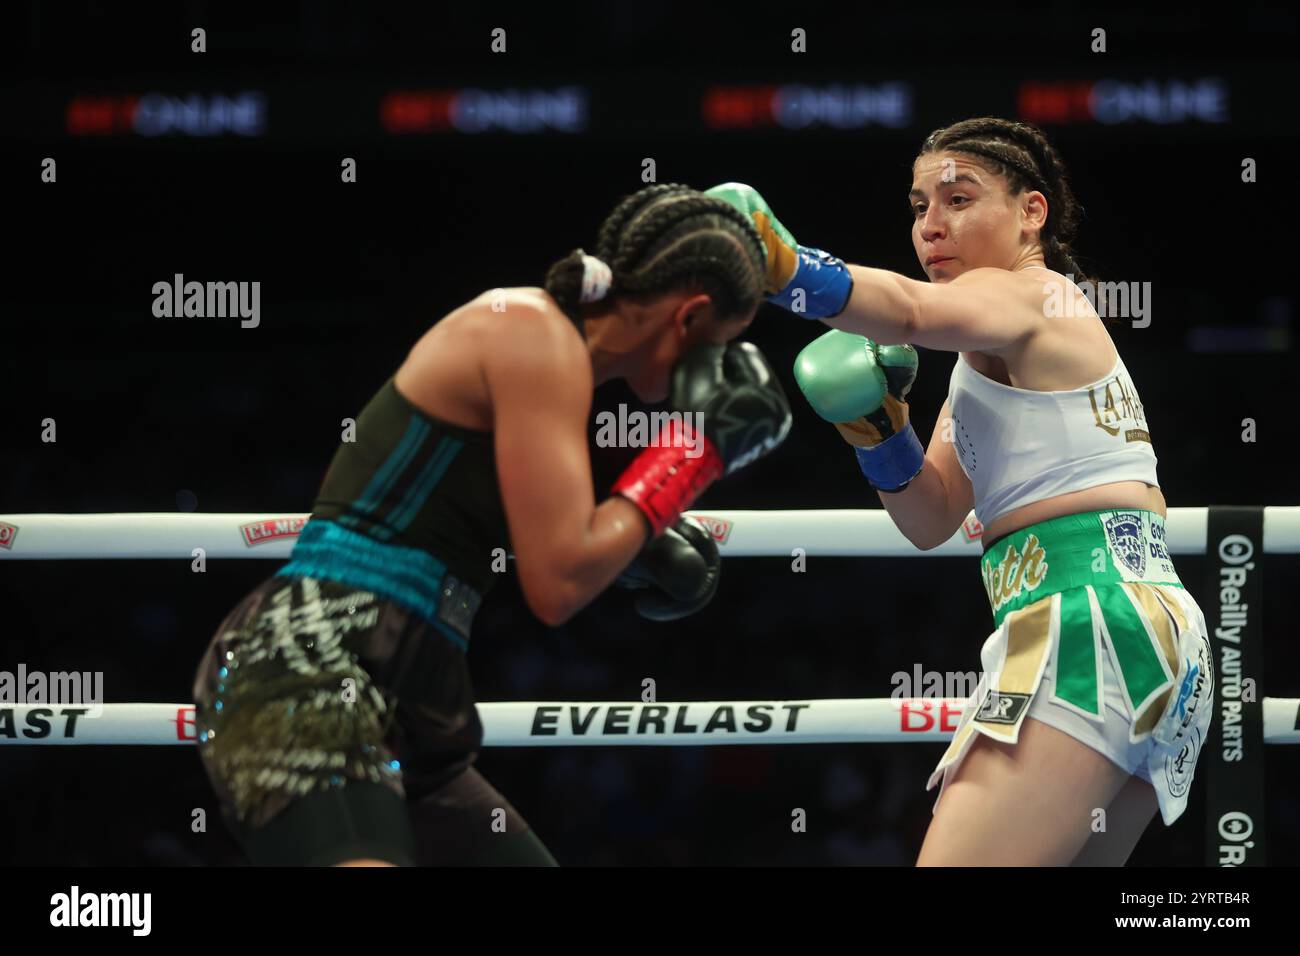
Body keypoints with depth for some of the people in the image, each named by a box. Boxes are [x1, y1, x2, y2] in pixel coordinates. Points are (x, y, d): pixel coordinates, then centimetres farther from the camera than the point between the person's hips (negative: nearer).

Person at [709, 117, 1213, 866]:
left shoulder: (1028, 293, -2)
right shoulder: (995, 355, 27)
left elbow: (911, 310, -26)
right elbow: (934, 518, 21)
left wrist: (784, 268, -43)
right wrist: (879, 432, 2)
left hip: (1092, 628, -11)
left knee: (956, 857, -20)